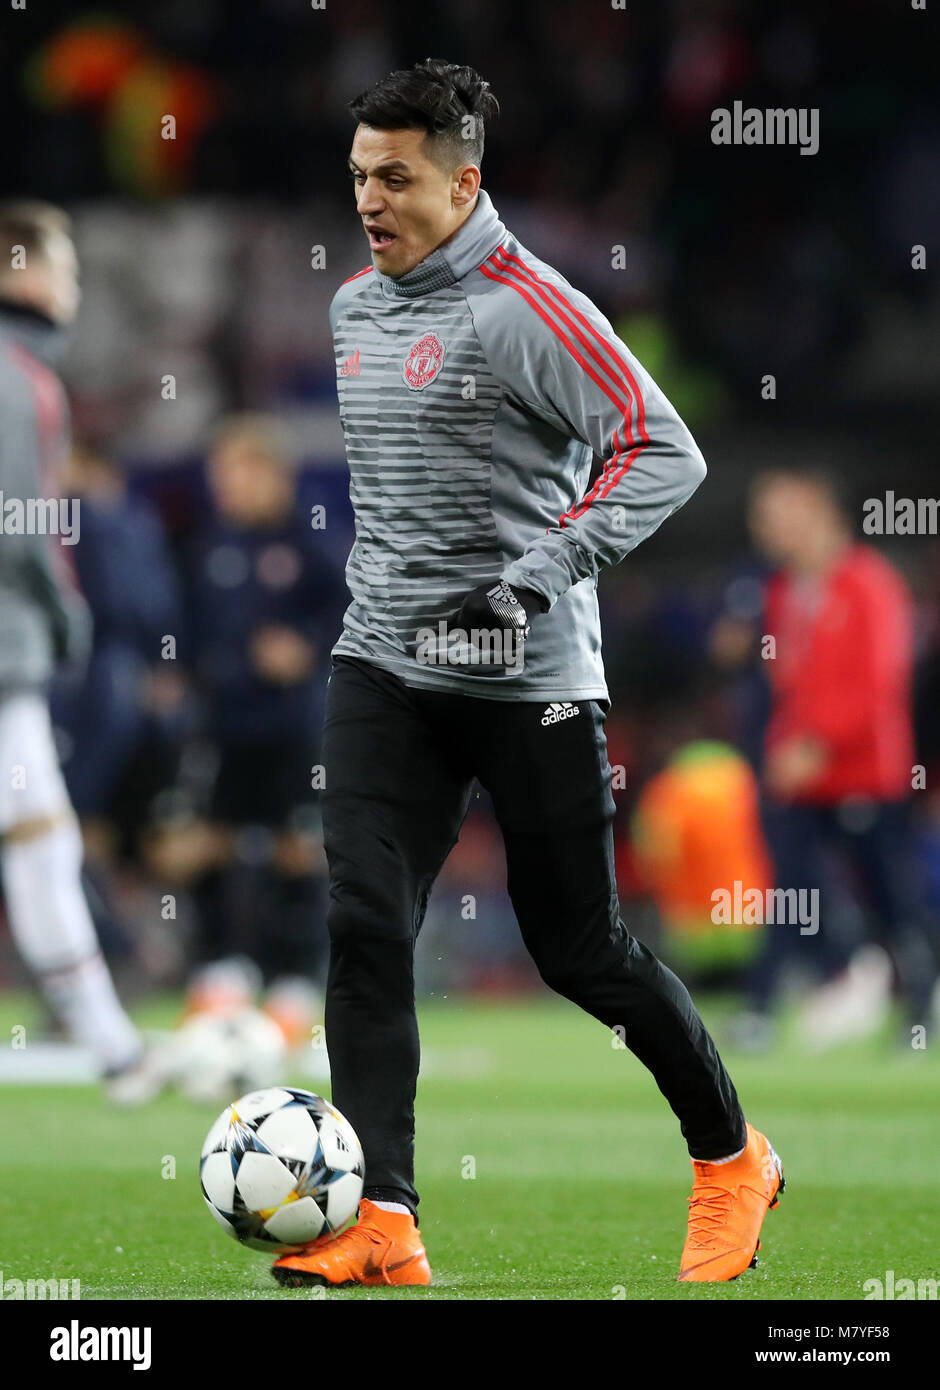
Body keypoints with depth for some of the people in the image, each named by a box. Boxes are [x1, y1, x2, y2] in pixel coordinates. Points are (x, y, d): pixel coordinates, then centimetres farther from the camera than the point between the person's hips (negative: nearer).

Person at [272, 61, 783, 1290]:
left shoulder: (528, 310, -14)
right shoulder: (356, 306, 10)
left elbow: (664, 451, -21)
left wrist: (536, 578, -28)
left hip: (529, 681, -6)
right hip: (385, 667, 6)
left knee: (578, 949, 3)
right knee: (364, 927, -11)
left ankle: (731, 1159, 26)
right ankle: (382, 1227, -13)